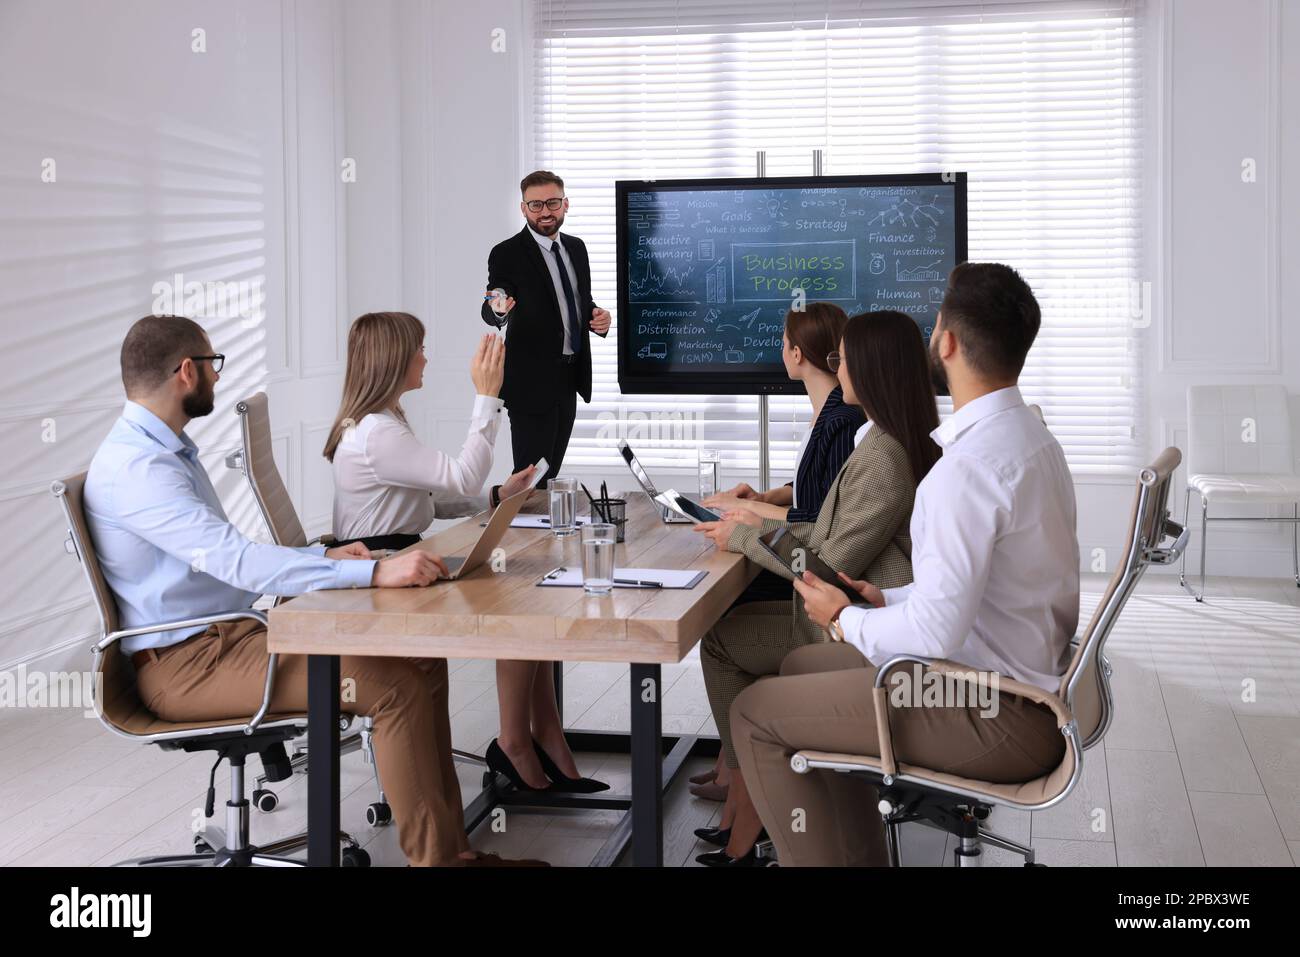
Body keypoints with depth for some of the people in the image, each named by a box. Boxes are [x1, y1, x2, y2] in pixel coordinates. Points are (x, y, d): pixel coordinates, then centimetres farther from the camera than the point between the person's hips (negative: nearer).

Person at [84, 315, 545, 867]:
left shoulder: (165, 451, 15)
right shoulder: (133, 467, -19)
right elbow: (235, 560, -29)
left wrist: (321, 557, 3)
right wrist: (374, 573, -33)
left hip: (232, 634, 10)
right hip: (186, 664, -10)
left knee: (422, 661, -4)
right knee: (395, 687, -24)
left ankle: (452, 847, -3)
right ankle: (436, 857, -13)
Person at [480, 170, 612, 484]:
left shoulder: (576, 247, 10)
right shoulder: (507, 254, -10)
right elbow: (491, 310, -18)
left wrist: (597, 316, -3)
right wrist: (497, 310, -43)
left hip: (569, 380, 7)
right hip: (532, 383, -7)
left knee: (550, 473, 15)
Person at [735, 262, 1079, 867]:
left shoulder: (967, 466, -26)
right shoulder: (1032, 437, 6)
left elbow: (936, 633, -28)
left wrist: (846, 620, -10)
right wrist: (887, 601, 9)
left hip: (999, 723, -10)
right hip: (1033, 681, 10)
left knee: (756, 714, -4)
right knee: (803, 666, 23)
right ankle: (859, 854, 30)